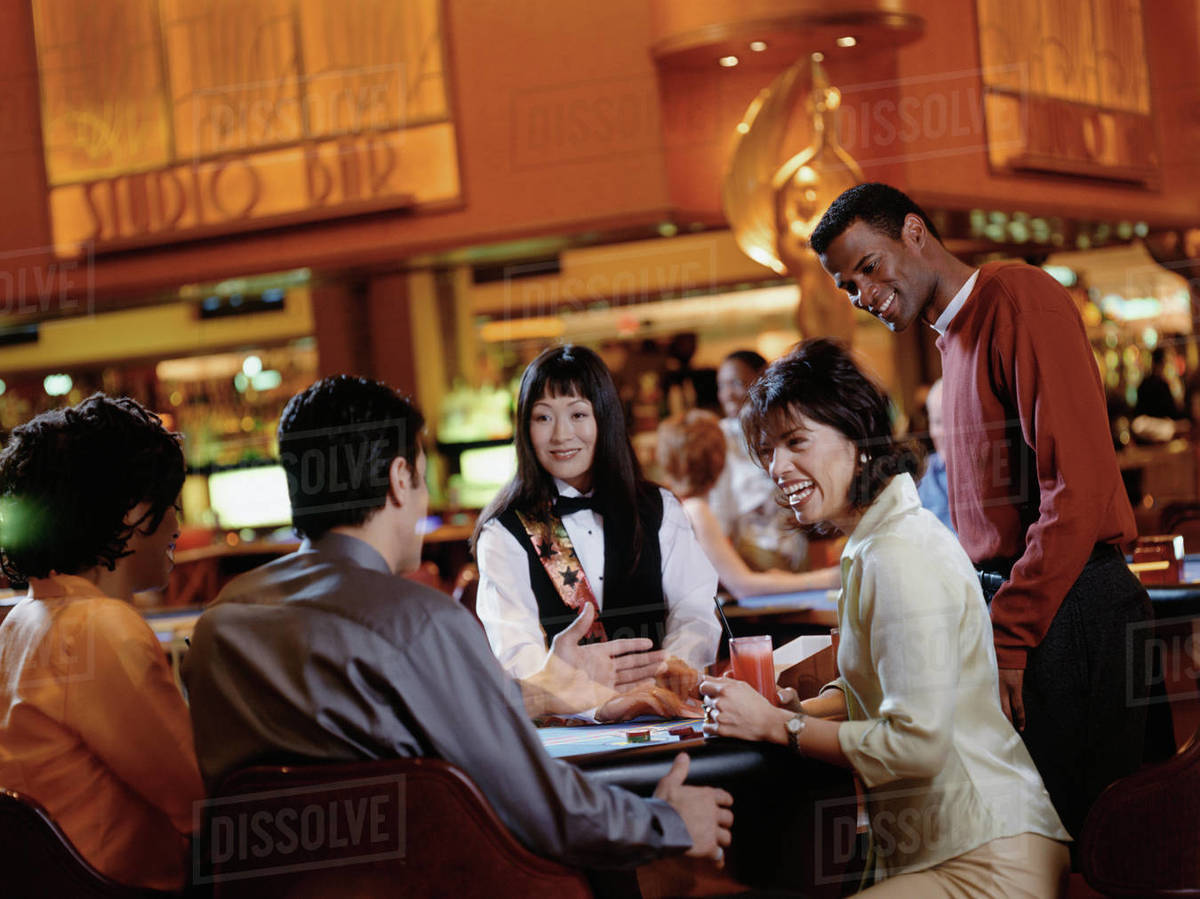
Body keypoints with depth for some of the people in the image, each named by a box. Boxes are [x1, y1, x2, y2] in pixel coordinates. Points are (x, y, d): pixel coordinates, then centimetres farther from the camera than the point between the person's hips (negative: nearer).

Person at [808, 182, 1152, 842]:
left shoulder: (1019, 297, -8)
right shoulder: (953, 337, 21)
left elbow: (1078, 485, -16)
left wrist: (1008, 639, -17)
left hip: (1063, 609, -8)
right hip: (1004, 606, 9)